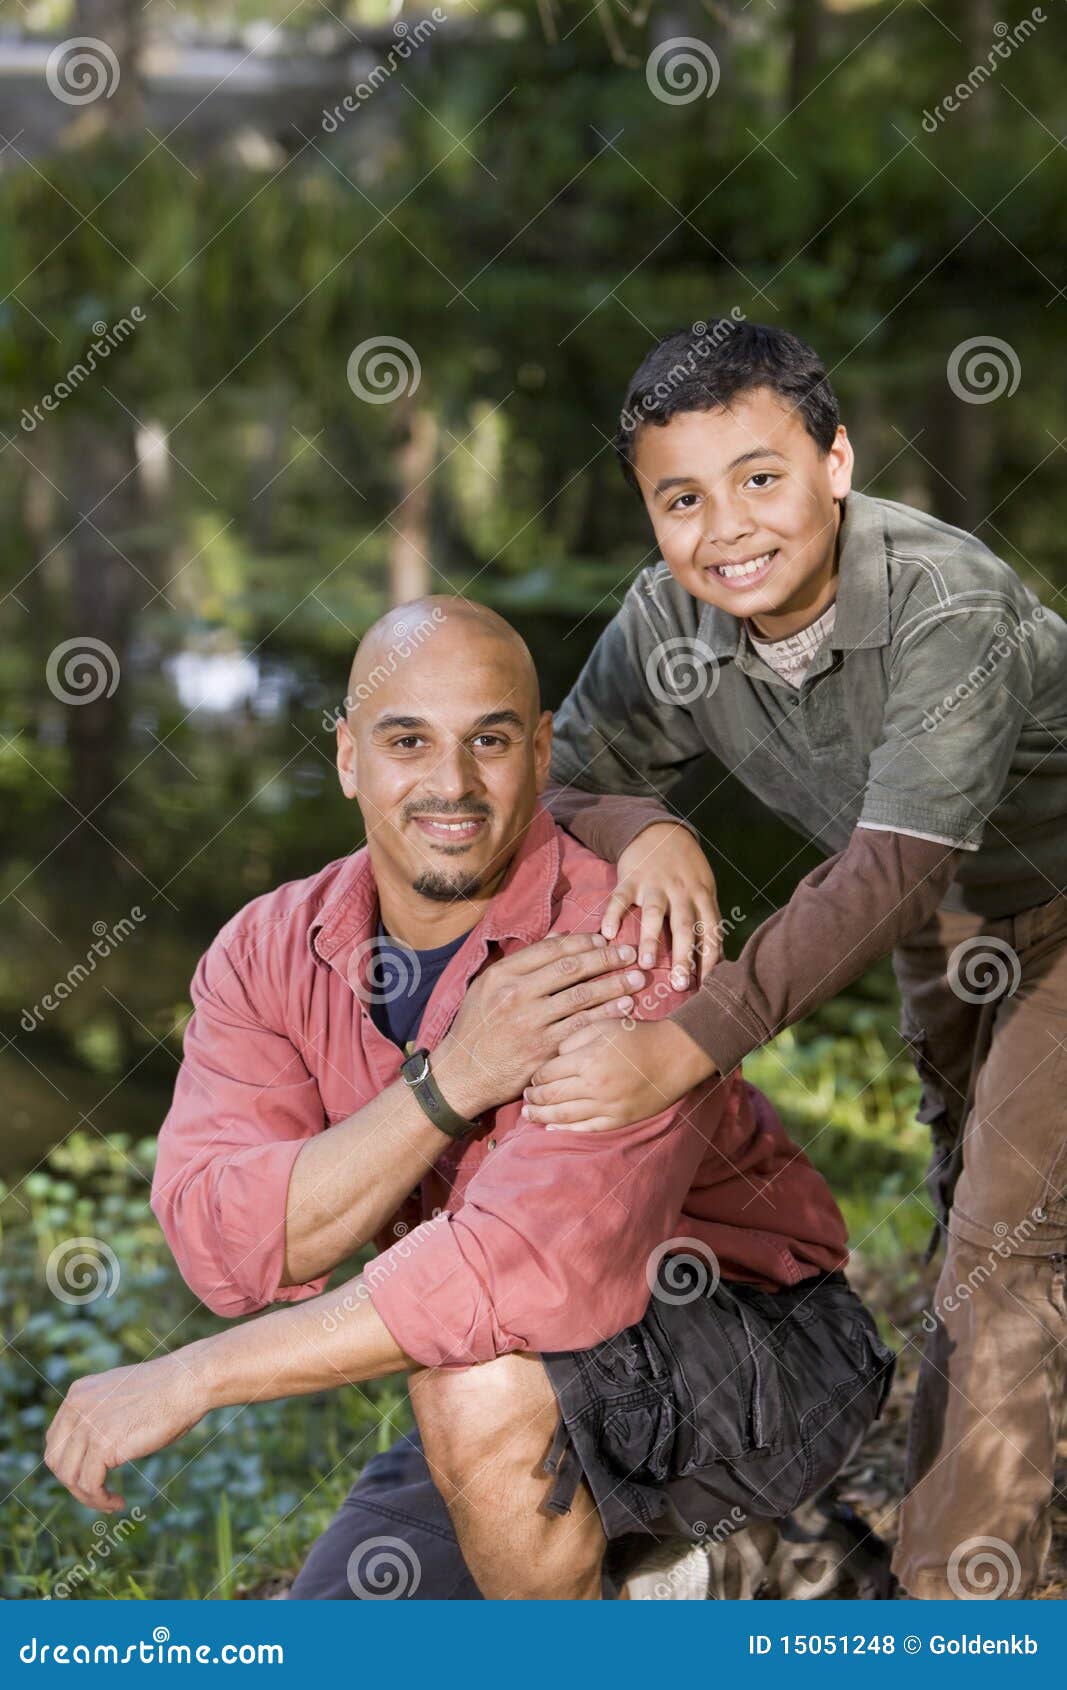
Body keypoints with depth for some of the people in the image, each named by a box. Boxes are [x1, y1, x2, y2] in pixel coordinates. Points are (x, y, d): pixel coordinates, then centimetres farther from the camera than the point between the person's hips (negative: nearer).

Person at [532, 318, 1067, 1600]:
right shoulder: (665, 624, -20)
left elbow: (888, 878, -46)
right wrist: (650, 836, -32)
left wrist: (681, 1049, -53)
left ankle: (950, 1596, -9)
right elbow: (558, 783, -7)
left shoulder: (950, 612, -40)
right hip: (946, 916, 7)